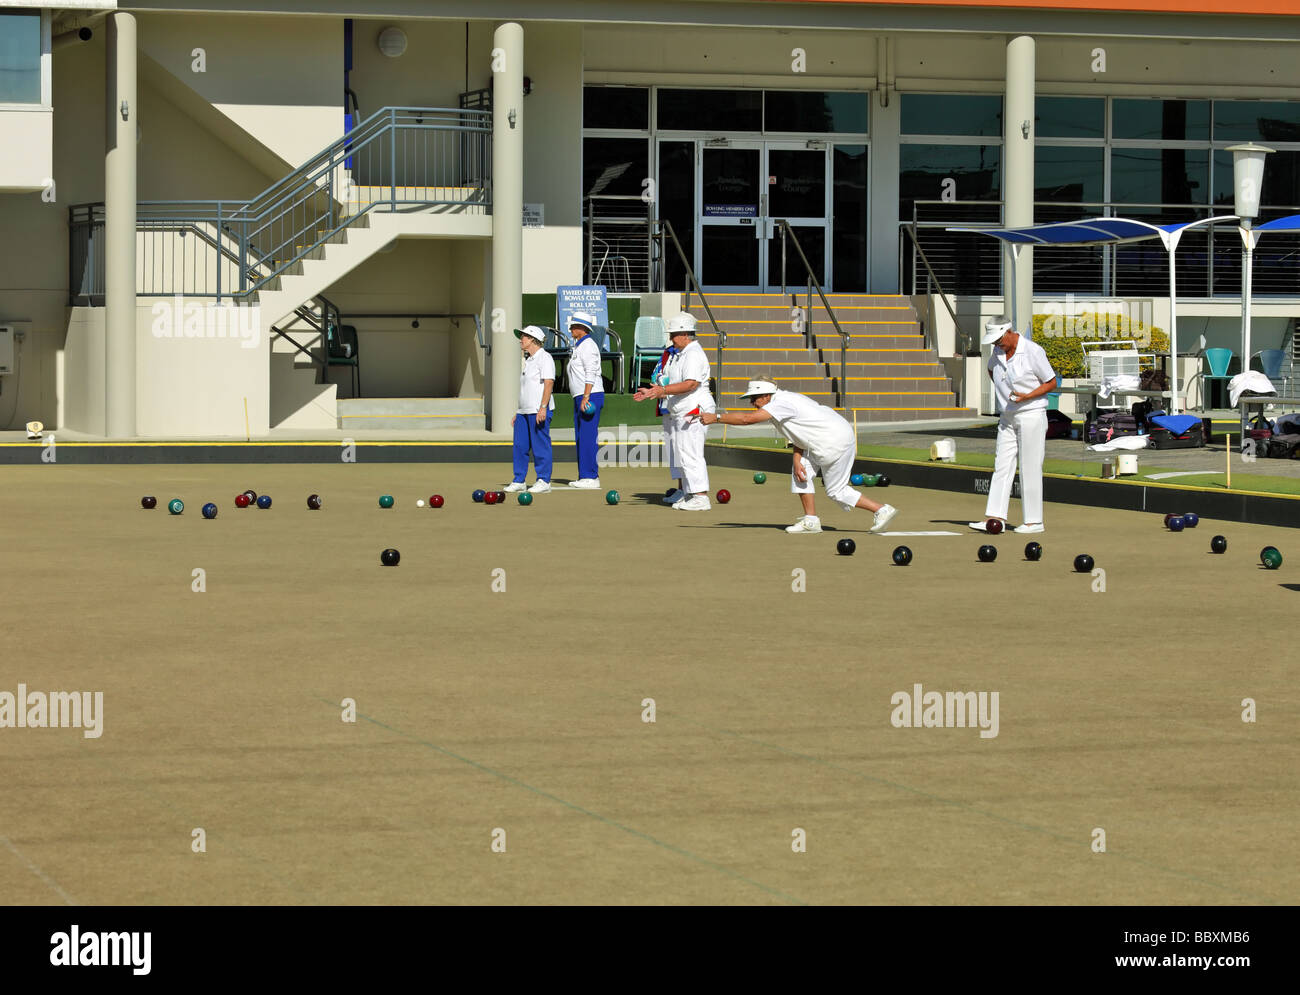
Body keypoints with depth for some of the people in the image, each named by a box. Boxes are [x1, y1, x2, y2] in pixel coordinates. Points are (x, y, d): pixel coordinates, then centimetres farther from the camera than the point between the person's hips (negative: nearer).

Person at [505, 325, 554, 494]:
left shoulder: (544, 358, -7)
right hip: (525, 410, 9)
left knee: (540, 445, -7)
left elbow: (548, 384, -16)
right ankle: (519, 481, 12)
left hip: (539, 411, -9)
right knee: (519, 446, 7)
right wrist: (518, 413, 21)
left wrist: (543, 408, -24)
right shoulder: (528, 360, 21)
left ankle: (544, 481, -3)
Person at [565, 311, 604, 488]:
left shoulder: (588, 346, -12)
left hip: (590, 397, -11)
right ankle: (584, 476, 14)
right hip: (581, 398, 11)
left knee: (587, 437, -12)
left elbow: (591, 374, -20)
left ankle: (590, 477, -13)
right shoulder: (578, 346, 20)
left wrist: (585, 398, -25)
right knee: (580, 438, 11)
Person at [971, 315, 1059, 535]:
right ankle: (995, 517, -3)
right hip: (1008, 418, 7)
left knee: (1030, 468, -4)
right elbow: (992, 370, 29)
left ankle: (1034, 521, 1)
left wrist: (1027, 396, -20)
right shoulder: (998, 351, 6)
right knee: (1002, 466, 0)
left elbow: (1051, 383, -8)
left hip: (1031, 416, -7)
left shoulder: (1033, 351, -14)